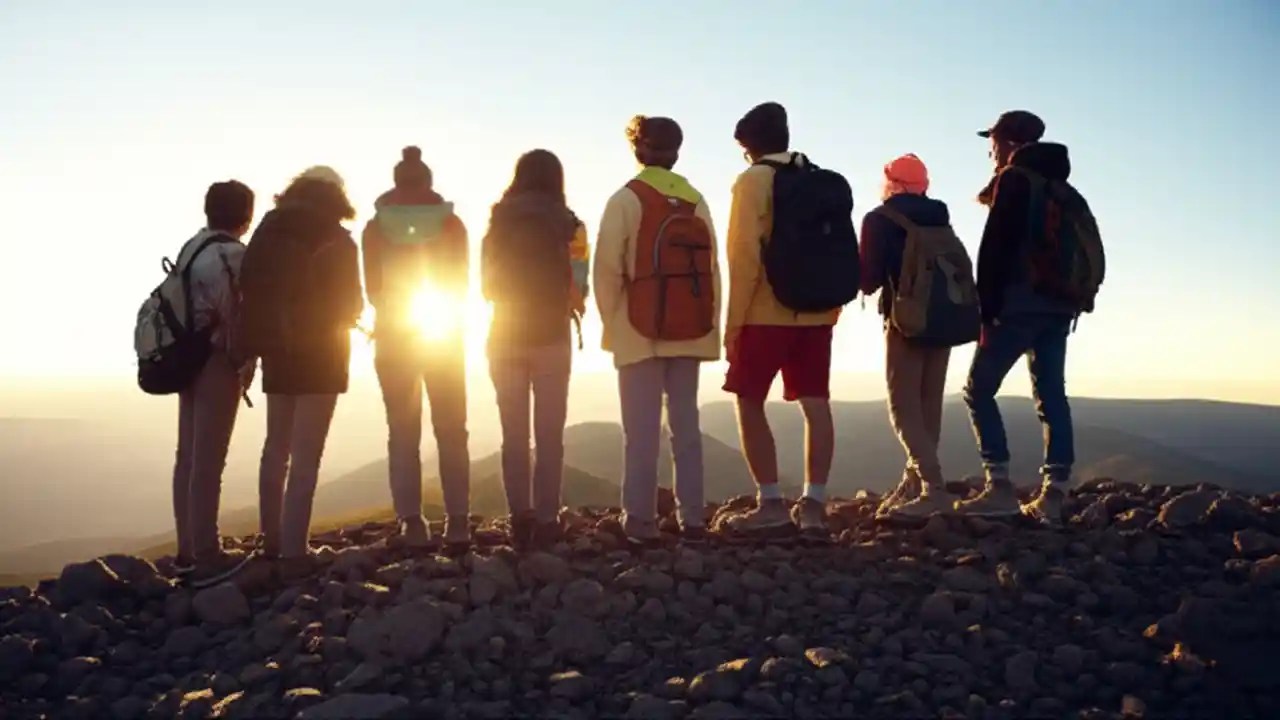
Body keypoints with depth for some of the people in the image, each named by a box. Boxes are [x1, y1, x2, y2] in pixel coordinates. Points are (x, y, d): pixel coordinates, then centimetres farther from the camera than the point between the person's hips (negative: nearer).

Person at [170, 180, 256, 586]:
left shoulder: (191, 247, 11)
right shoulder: (233, 254, -13)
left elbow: (191, 303, 6)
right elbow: (236, 314, -15)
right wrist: (245, 361, -3)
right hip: (216, 362, -8)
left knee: (188, 457, 11)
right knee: (208, 460, -5)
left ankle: (187, 551, 20)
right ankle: (206, 557, -1)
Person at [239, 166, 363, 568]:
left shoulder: (266, 233, 6)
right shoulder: (336, 241, -6)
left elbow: (247, 285, 1)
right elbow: (349, 302, -7)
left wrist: (260, 338, 10)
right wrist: (347, 318, 15)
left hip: (276, 350, 5)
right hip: (319, 352, -4)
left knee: (276, 448, 16)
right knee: (305, 455, -4)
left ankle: (271, 540, 20)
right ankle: (293, 549, -7)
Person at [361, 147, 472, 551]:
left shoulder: (375, 227, 1)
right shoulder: (450, 223, 1)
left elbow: (372, 289, 3)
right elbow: (462, 284, 2)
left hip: (394, 337, 0)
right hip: (446, 336, 0)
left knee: (403, 434, 3)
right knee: (451, 431, 5)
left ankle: (412, 524, -2)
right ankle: (457, 523, 0)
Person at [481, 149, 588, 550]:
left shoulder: (497, 225, 4)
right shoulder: (567, 224, -3)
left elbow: (487, 286, 8)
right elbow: (577, 290, -5)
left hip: (505, 339, 2)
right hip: (551, 338, -2)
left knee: (514, 436, 8)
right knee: (549, 436, 3)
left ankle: (520, 519, 6)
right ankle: (545, 521, -1)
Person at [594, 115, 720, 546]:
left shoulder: (626, 199, -3)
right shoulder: (696, 201, 8)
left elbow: (608, 267, -9)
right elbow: (712, 268, 3)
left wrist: (611, 321, 0)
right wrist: (711, 326, 6)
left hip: (640, 332, -3)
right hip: (688, 330, 4)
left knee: (642, 430, -1)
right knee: (686, 425, 8)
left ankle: (641, 522, -1)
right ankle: (692, 518, 7)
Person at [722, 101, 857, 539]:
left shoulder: (754, 181, -6)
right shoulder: (827, 183, 12)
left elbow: (744, 256, -12)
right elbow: (840, 254, 9)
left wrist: (734, 321, -10)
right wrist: (832, 309, 13)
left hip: (767, 315, -5)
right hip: (816, 316, 6)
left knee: (750, 404, 5)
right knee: (816, 405, 4)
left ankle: (771, 503, 2)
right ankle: (813, 504, 4)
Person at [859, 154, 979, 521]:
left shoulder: (881, 220, -2)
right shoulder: (940, 220, 16)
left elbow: (869, 279, -5)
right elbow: (960, 269, 13)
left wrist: (872, 280, 16)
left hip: (909, 321, -7)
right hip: (947, 319, 7)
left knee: (905, 407, -5)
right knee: (928, 406, 12)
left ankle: (934, 489, -15)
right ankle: (915, 484, 16)